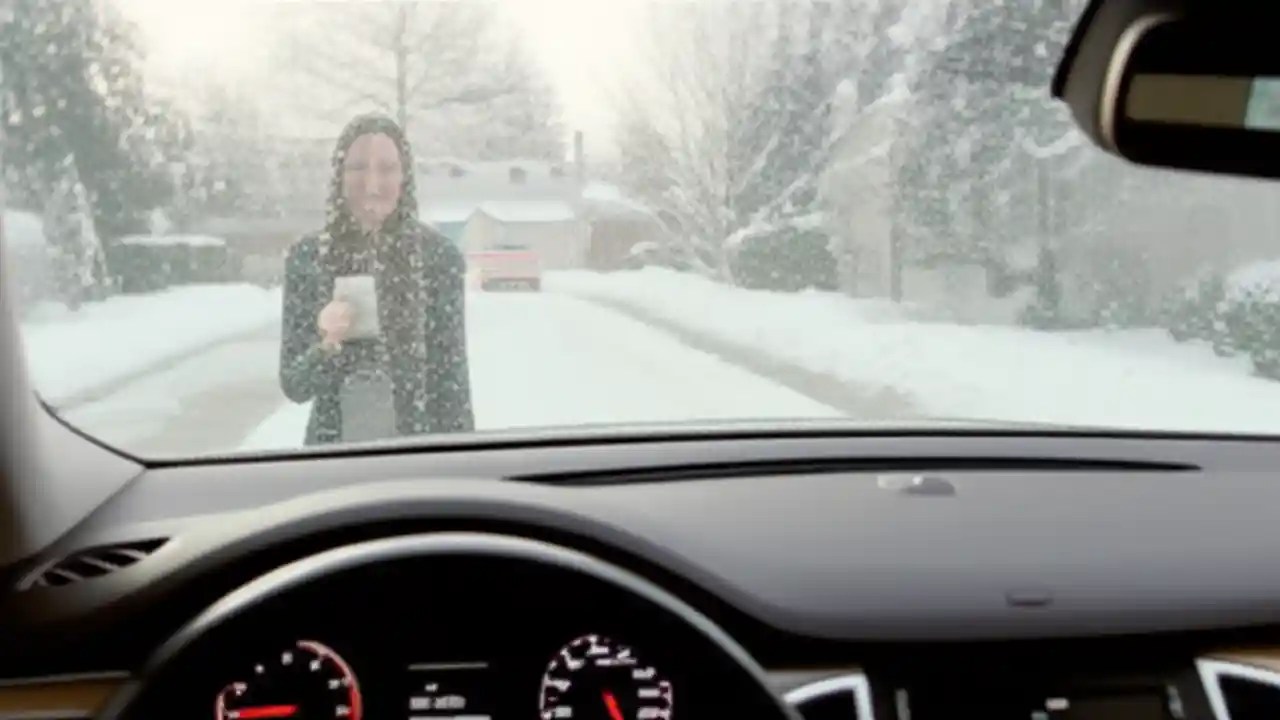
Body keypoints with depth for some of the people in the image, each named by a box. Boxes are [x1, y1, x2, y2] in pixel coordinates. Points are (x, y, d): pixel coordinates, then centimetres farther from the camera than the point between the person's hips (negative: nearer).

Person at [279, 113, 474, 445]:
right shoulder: (307, 257, -5)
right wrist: (326, 344, -20)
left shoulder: (439, 255, -7)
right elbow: (293, 386, -2)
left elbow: (453, 377, -4)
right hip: (335, 450, 1)